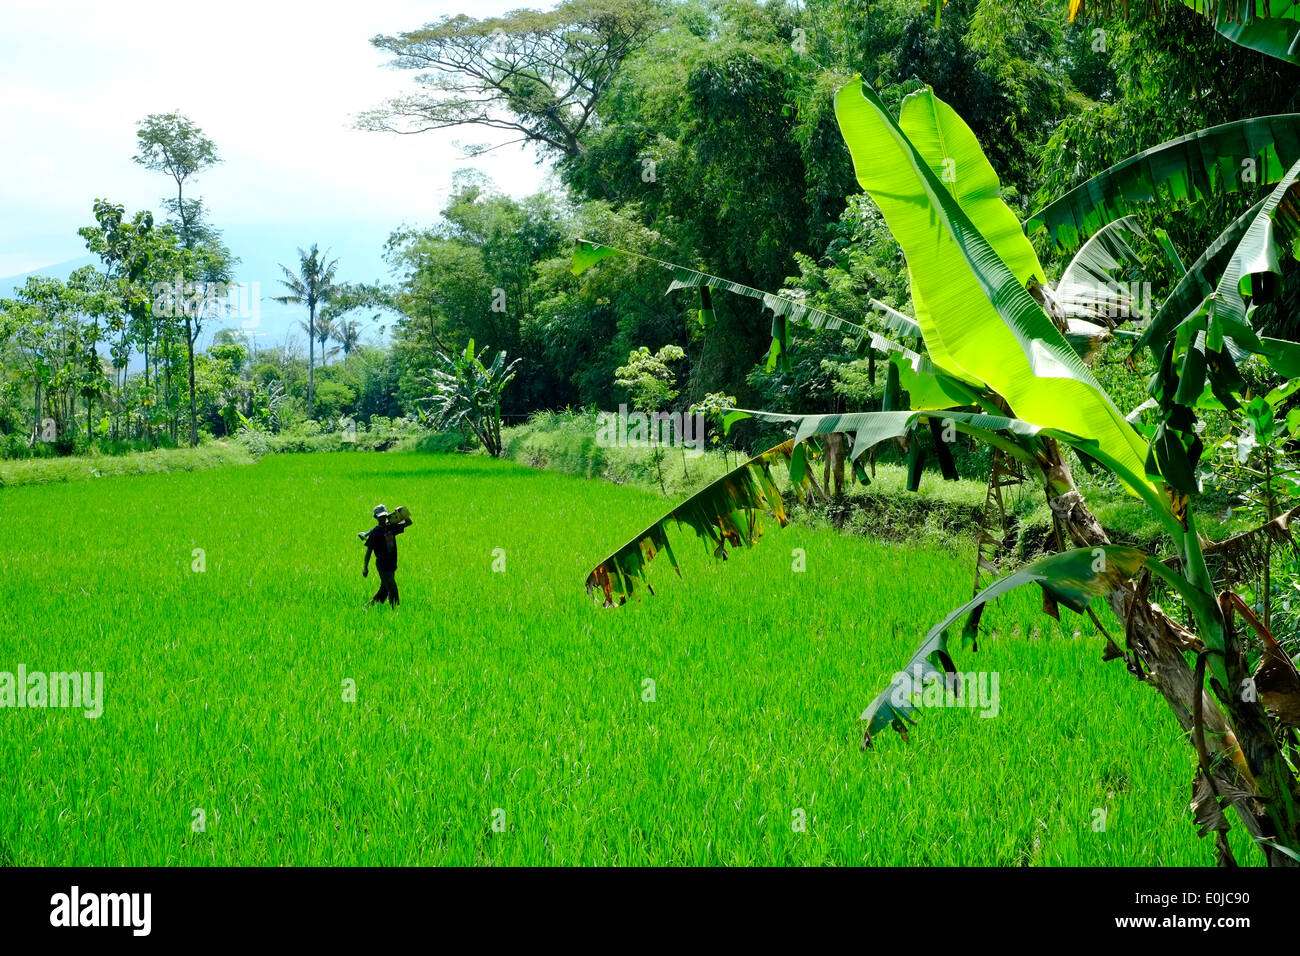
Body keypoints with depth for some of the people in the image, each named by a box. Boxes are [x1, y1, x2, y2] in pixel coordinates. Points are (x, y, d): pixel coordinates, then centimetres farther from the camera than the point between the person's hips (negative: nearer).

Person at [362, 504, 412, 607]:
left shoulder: (391, 526, 8)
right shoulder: (375, 532, -8)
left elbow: (408, 523, 16)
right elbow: (369, 550, -8)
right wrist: (365, 567, -11)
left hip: (392, 564, 7)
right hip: (383, 565, -7)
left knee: (384, 590, 14)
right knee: (392, 589, -10)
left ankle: (370, 605, 27)